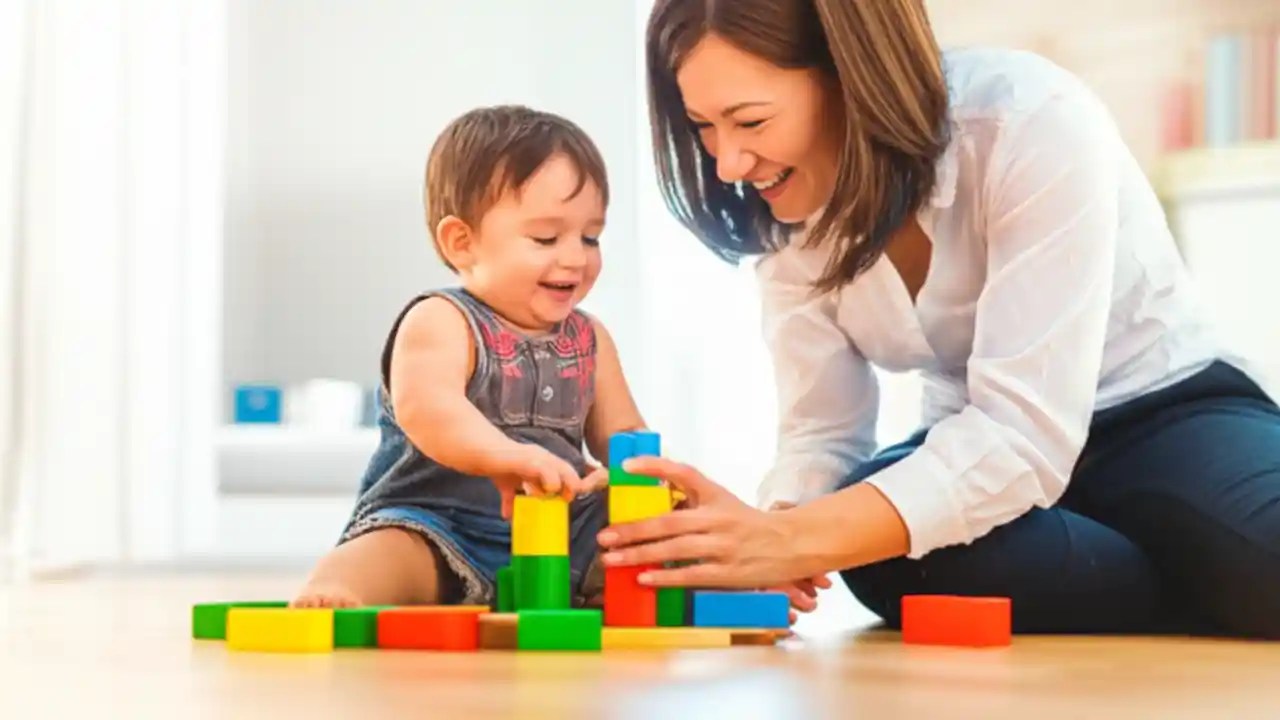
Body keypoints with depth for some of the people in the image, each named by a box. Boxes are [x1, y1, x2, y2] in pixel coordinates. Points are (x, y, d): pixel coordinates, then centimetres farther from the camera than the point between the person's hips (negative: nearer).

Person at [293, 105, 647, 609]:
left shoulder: (588, 340, 16)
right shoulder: (439, 323, -8)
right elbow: (423, 406, -29)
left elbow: (623, 436, 22)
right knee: (383, 558, -37)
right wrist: (502, 456, -52)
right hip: (434, 531, -8)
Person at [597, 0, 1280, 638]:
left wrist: (793, 542, -42)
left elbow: (1027, 431, -32)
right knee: (881, 547, -33)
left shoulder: (1034, 124, -26)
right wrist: (769, 534, -31)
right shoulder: (789, 206, -8)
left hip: (1166, 419, -5)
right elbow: (821, 434, -6)